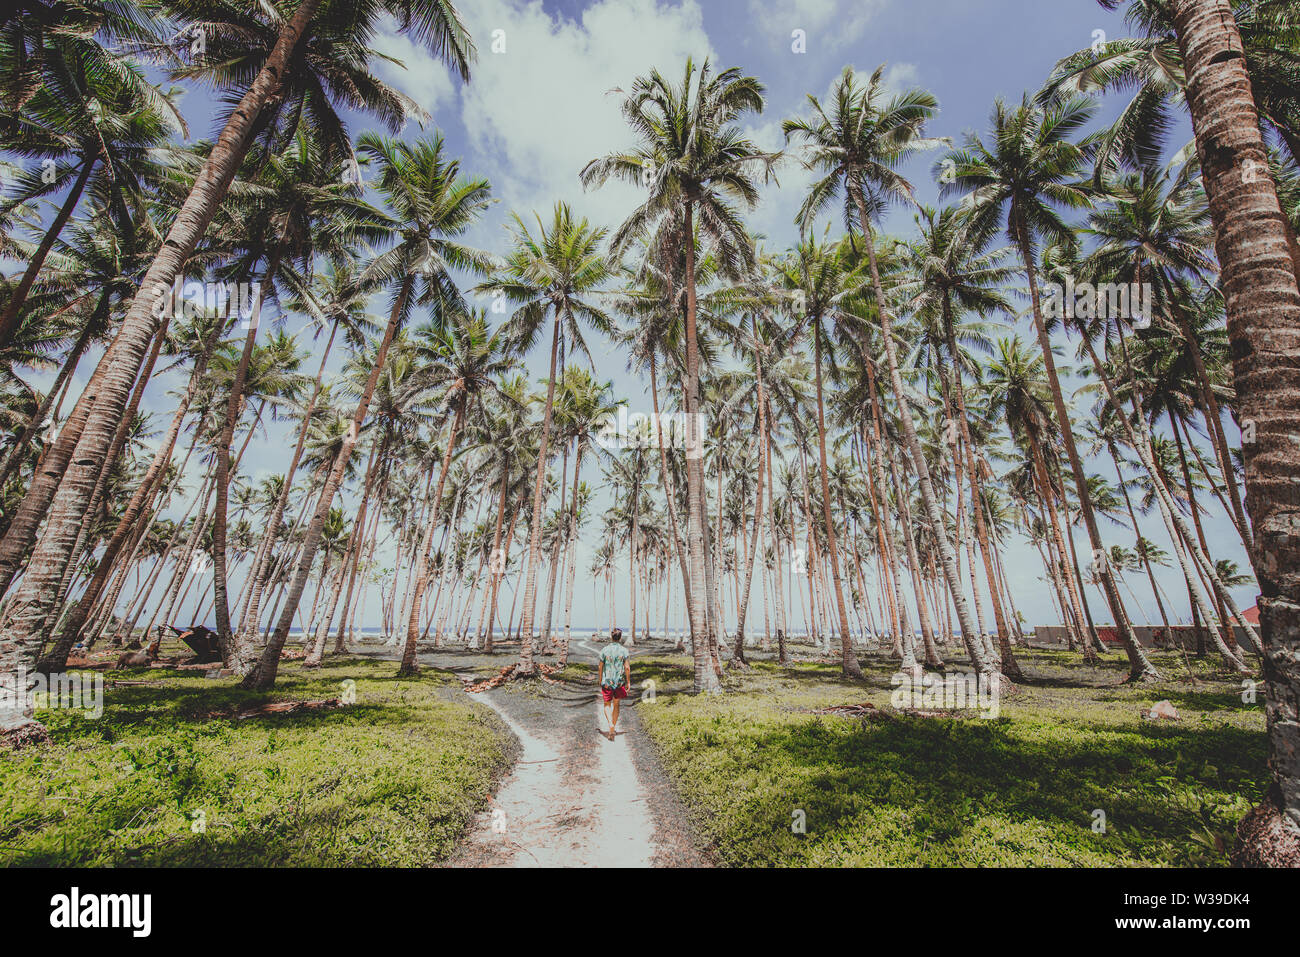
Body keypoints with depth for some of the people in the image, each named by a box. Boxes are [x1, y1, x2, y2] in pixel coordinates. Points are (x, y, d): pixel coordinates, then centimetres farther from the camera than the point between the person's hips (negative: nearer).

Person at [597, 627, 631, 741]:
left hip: (606, 681, 0)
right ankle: (613, 729, 23)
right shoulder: (623, 650, -8)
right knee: (616, 705, 16)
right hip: (619, 681, 0)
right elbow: (627, 667, -9)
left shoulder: (604, 650, -5)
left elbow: (601, 667, 0)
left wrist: (600, 680, 13)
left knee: (607, 705, 12)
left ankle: (611, 725, -9)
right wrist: (628, 682, 0)